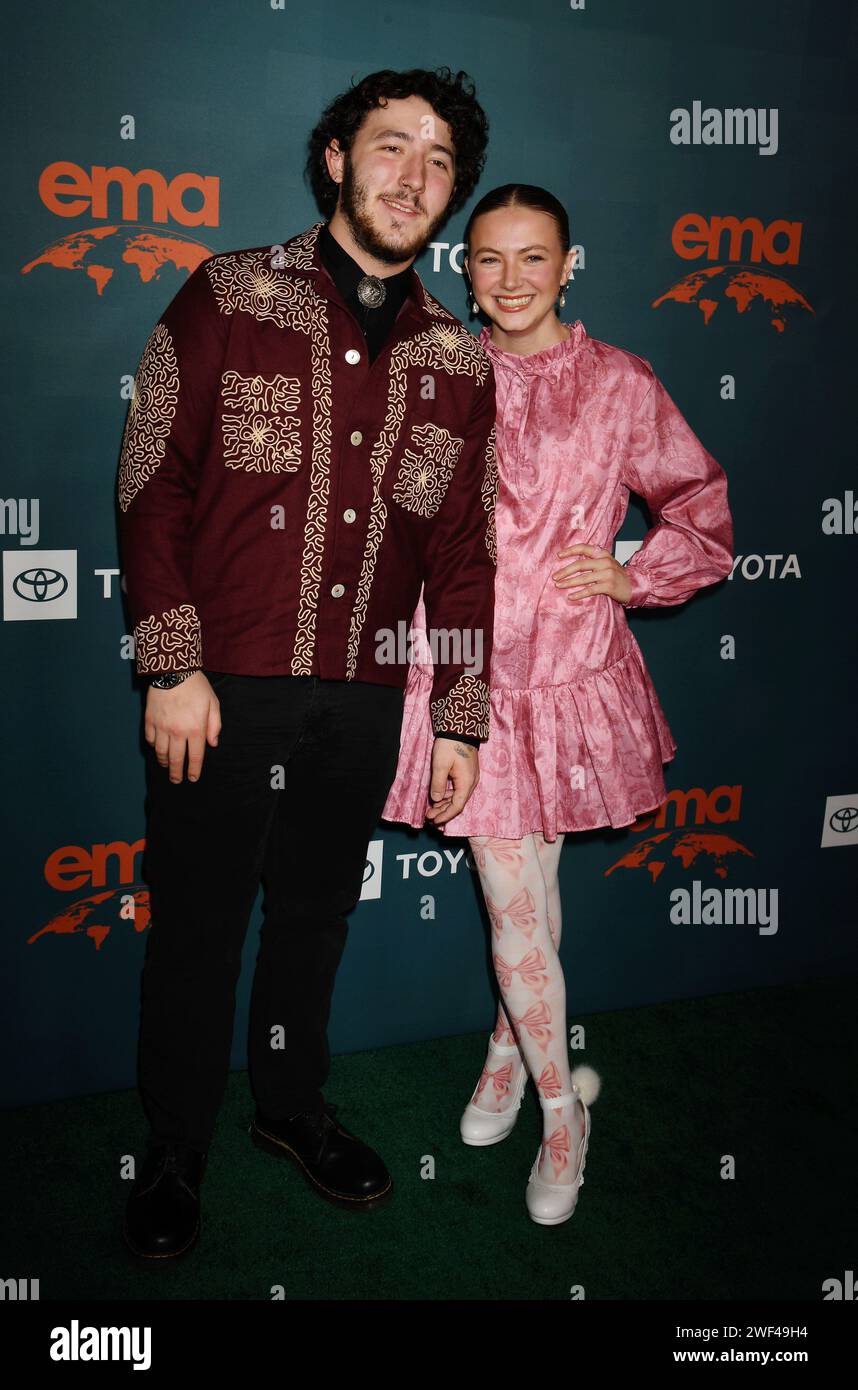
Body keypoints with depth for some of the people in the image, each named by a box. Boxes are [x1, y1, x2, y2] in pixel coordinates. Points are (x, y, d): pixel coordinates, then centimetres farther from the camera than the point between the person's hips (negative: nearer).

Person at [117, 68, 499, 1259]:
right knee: (198, 924, 9)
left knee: (316, 916, 17)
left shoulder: (460, 363, 9)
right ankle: (174, 1155, 31)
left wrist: (461, 722, 7)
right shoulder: (229, 298, 1)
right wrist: (174, 668, -11)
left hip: (364, 705, 3)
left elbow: (464, 554, 10)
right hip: (222, 688, -2)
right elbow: (152, 485, -4)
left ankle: (293, 1106, 41)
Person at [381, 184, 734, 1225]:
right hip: (467, 666, 1)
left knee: (528, 884, 8)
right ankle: (561, 1099, 28)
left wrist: (632, 574, -3)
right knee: (512, 893, 5)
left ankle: (513, 1043, 37)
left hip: (572, 670, 0)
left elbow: (704, 502, 9)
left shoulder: (621, 385, 0)